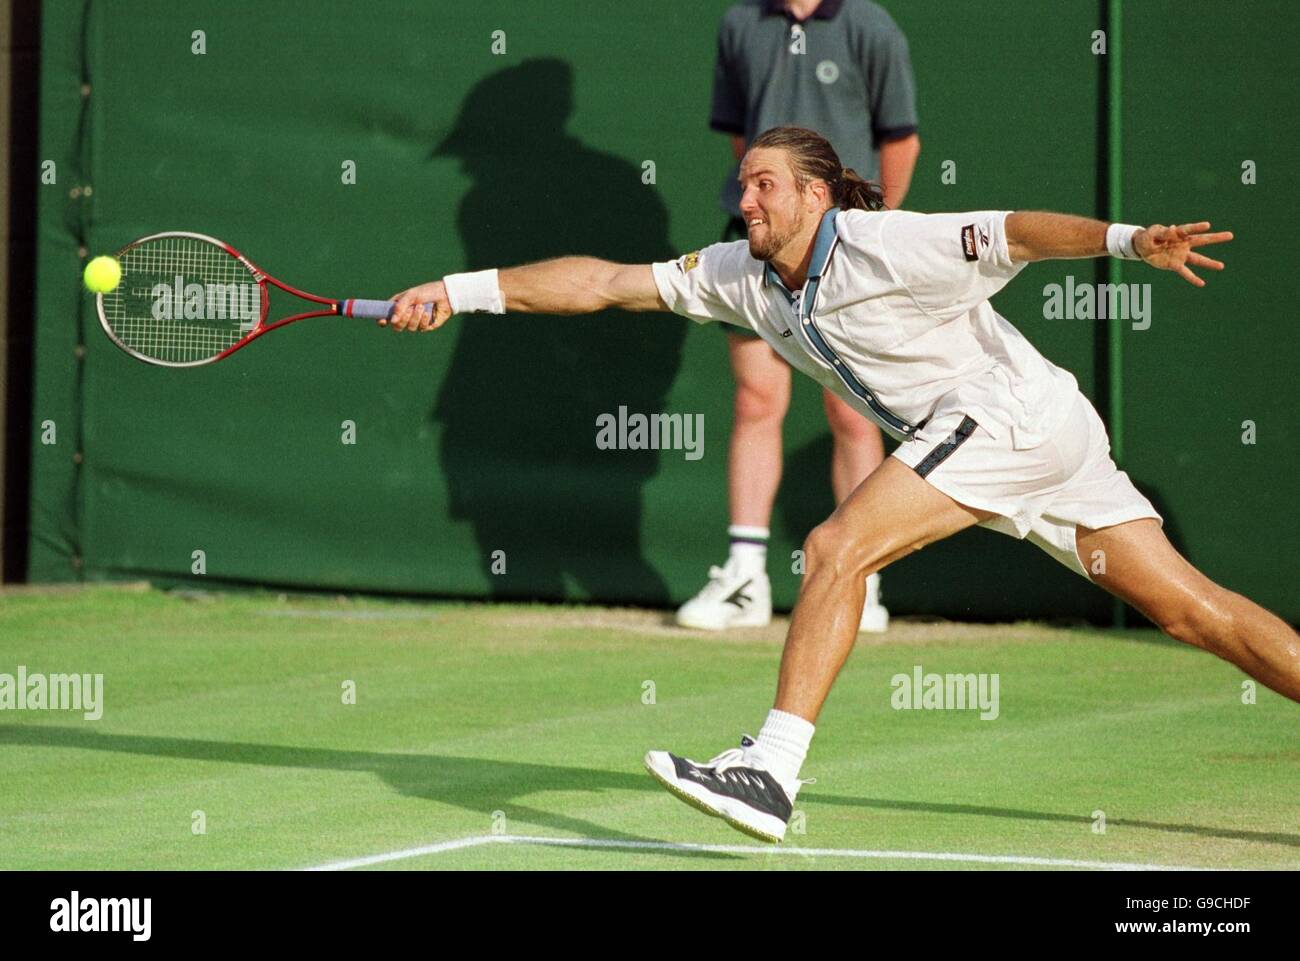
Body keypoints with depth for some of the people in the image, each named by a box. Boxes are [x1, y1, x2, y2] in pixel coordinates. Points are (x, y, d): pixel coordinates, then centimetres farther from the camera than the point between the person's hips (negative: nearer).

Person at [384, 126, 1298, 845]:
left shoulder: (885, 247, -16)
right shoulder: (741, 275, 8)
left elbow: (1015, 230, -27)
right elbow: (607, 281, 9)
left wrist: (1129, 240, -43)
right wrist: (461, 290, 4)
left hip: (1010, 409, -8)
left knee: (836, 550, -16)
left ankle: (774, 771, -16)